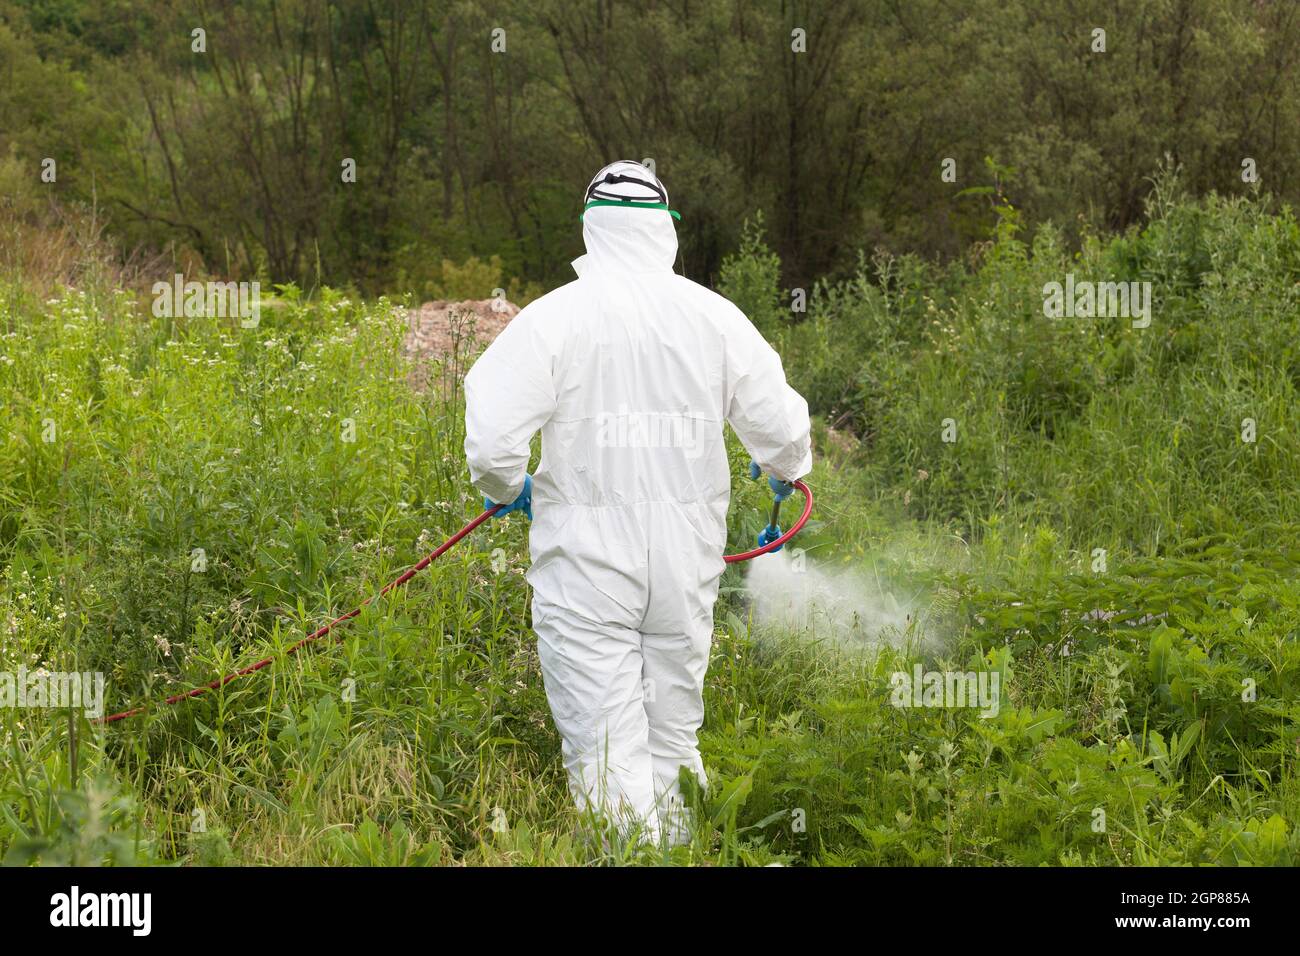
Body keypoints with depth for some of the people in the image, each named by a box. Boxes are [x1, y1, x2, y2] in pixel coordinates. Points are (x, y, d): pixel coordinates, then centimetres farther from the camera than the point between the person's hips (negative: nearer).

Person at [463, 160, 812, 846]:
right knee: (673, 739, 17)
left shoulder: (553, 317, -9)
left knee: (606, 751, -2)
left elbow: (490, 441, -12)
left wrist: (508, 490, 11)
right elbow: (781, 425, 4)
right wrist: (786, 469, 28)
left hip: (587, 562, -3)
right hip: (687, 559, 4)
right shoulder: (716, 315, 0)